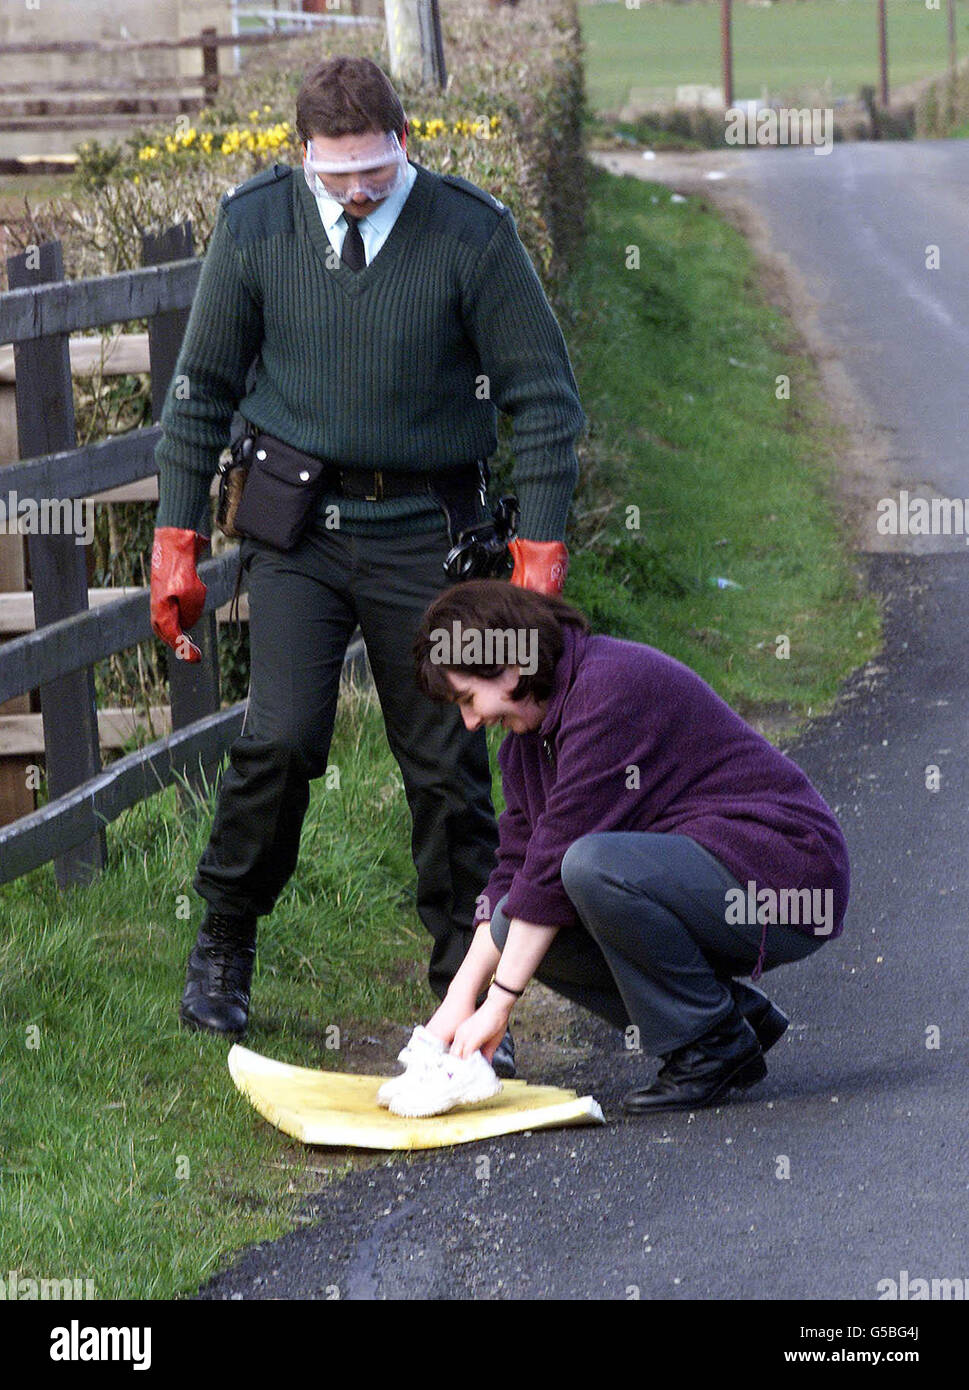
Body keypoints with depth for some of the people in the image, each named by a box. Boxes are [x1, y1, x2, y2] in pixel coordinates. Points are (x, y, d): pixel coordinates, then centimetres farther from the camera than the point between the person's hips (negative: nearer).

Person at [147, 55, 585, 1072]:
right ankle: (224, 942, 10)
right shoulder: (255, 225, -3)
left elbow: (542, 395, -3)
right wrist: (177, 541, 3)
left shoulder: (472, 234, -8)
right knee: (282, 739, -13)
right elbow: (203, 386, 6)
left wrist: (539, 552, -7)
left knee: (446, 763, 2)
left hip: (424, 529, 0)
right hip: (297, 520, 0)